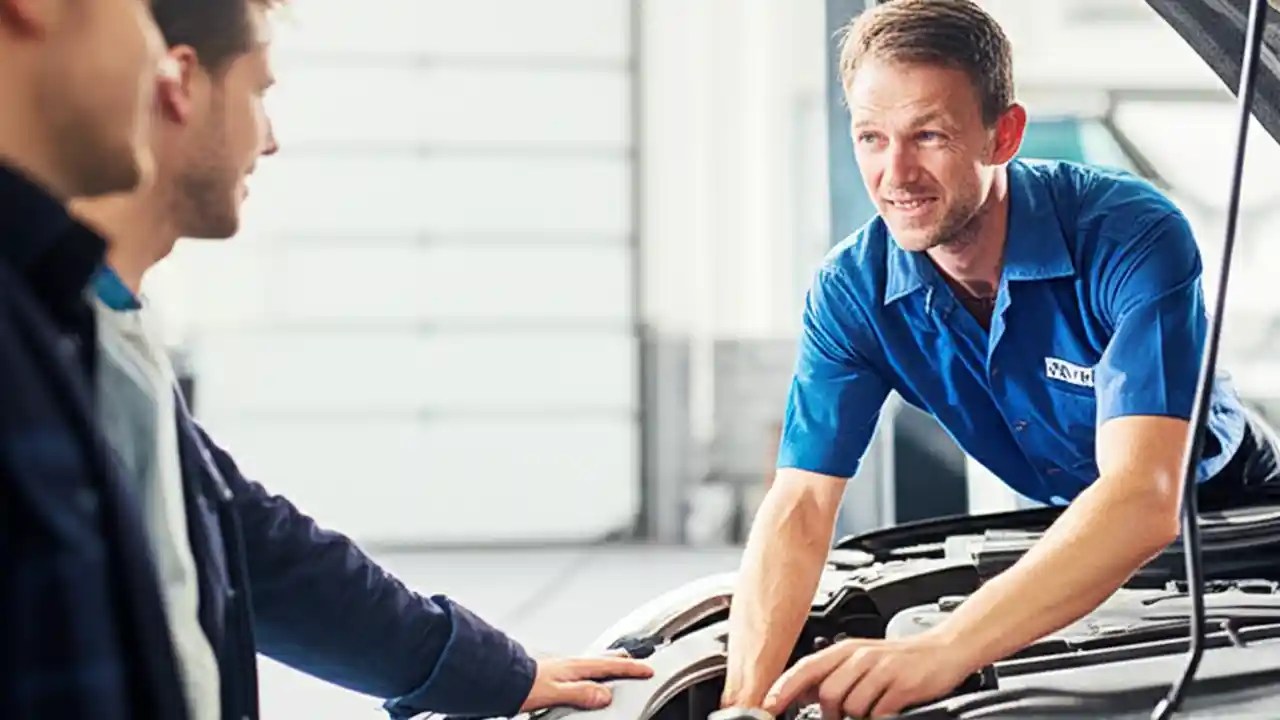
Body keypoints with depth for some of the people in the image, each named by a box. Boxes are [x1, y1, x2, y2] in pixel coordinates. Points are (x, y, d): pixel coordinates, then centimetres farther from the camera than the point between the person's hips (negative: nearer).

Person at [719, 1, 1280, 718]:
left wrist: (941, 652, -61)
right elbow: (800, 506, -24)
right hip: (1062, 526, 3)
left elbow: (1144, 501, -48)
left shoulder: (1135, 237, -37)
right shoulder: (853, 290, -22)